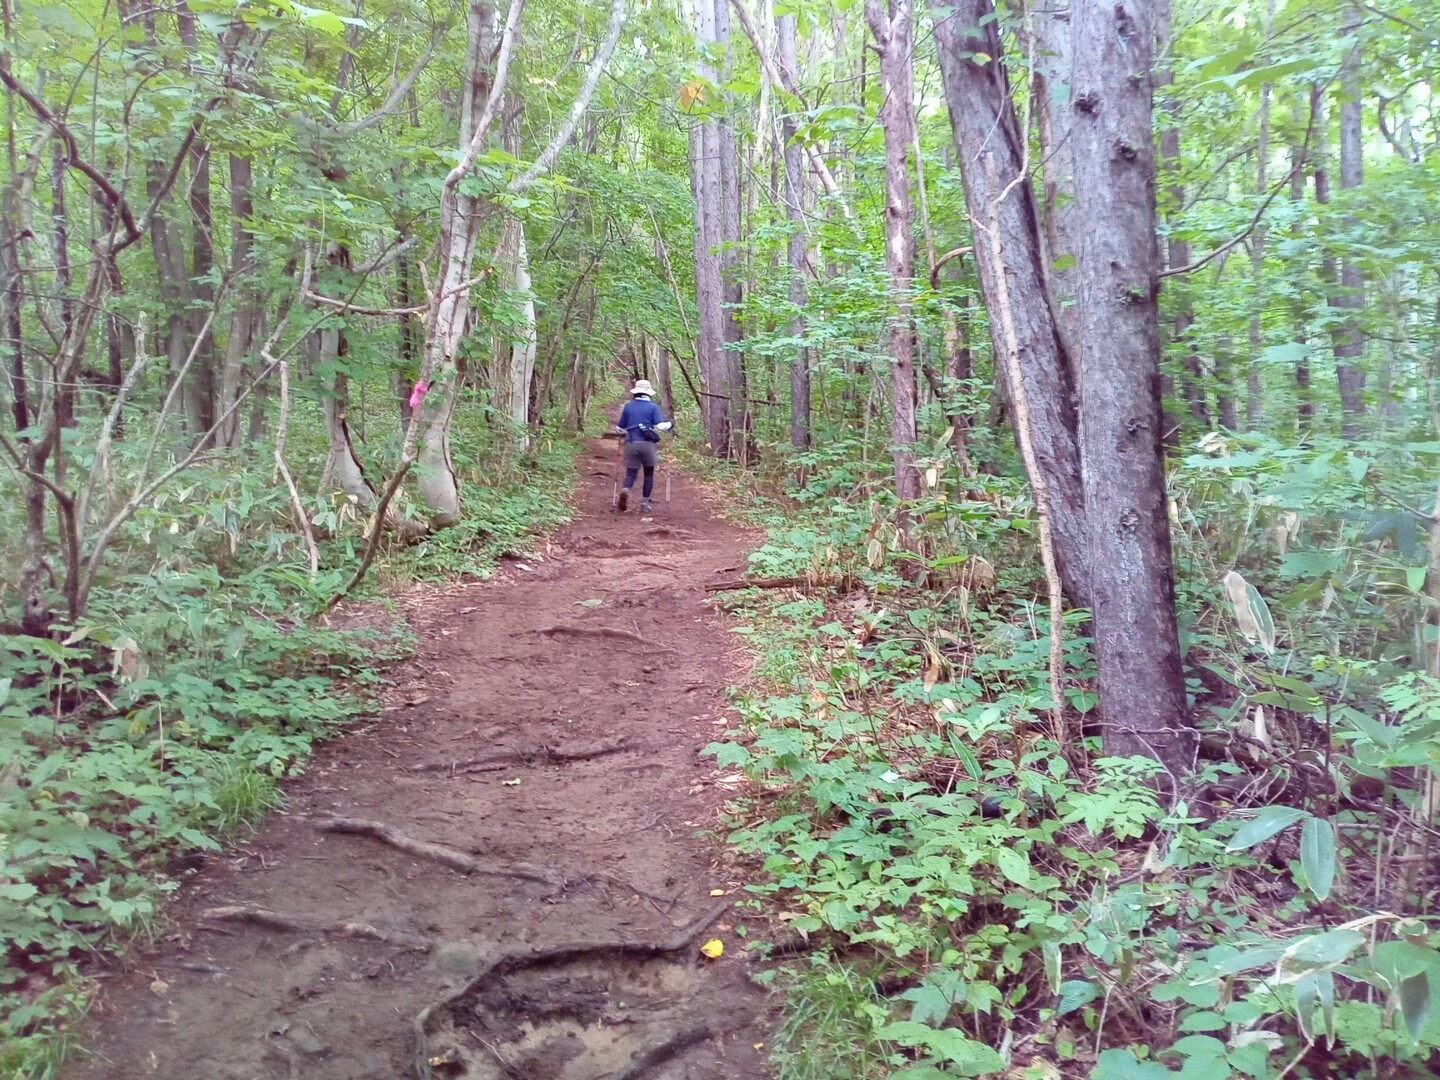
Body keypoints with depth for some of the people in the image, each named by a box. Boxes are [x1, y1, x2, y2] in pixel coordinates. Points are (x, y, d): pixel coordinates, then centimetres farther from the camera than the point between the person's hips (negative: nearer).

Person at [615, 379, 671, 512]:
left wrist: (624, 432, 36)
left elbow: (619, 428, 14)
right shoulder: (653, 407, 1)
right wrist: (669, 424, 13)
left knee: (631, 473, 4)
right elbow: (661, 426, -8)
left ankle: (625, 490, -28)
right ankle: (645, 503, 10)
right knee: (649, 474, 14)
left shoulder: (628, 406, 9)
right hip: (647, 443, -1)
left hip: (631, 444, 2)